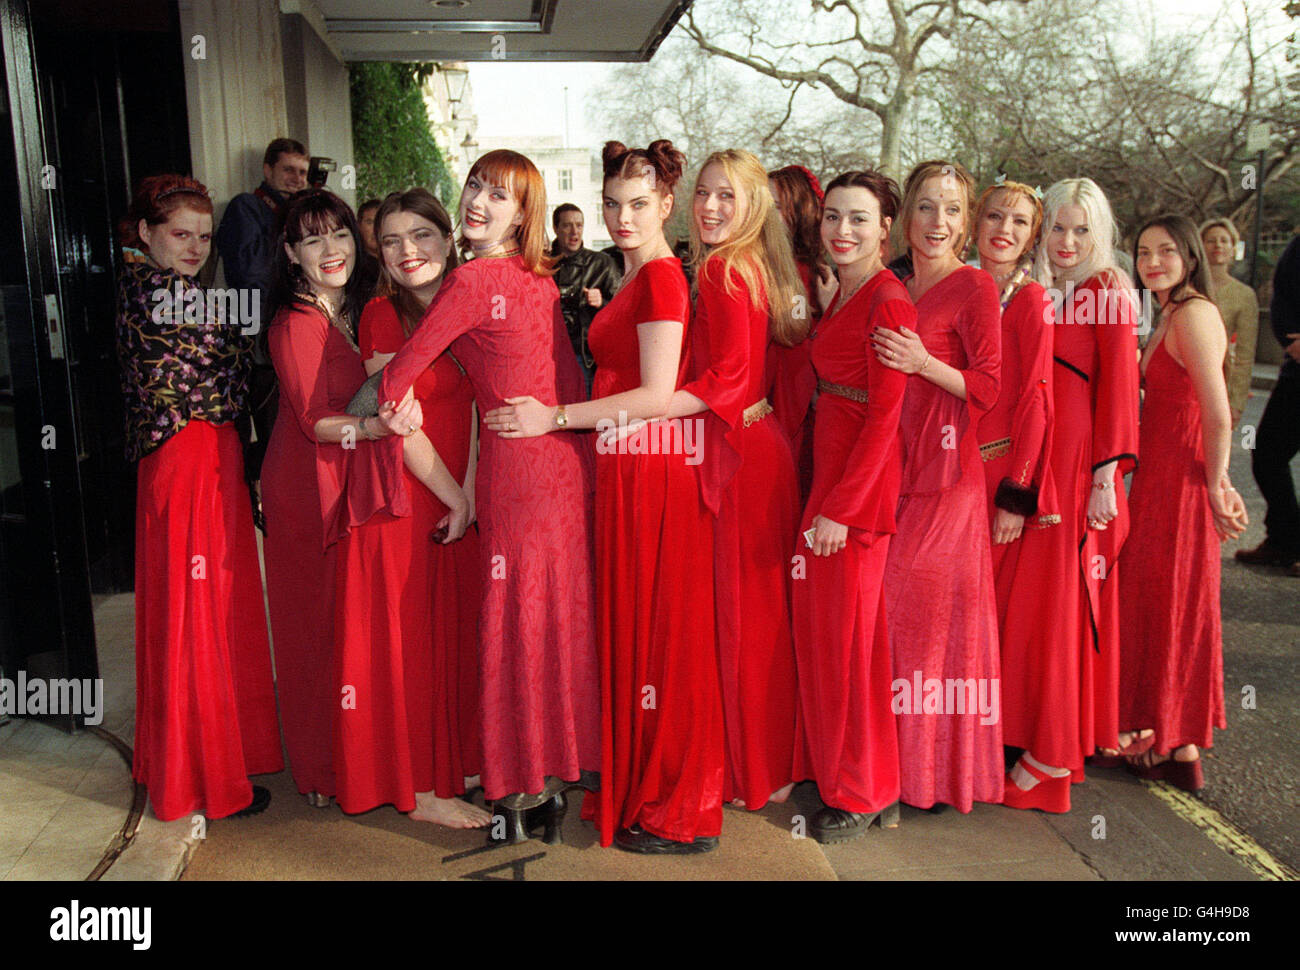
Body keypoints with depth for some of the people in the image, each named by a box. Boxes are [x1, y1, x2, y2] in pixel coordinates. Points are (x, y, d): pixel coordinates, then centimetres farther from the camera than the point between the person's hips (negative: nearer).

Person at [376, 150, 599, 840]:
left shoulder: (470, 280, -13)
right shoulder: (538, 276, 10)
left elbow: (404, 364, -11)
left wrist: (387, 409, 8)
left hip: (516, 462, -8)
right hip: (568, 456, 8)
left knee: (515, 611, 3)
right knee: (566, 605, 15)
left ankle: (519, 785, 16)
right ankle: (569, 760, 30)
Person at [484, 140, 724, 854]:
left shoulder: (660, 277, -12)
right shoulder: (637, 279, 17)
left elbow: (656, 395, -19)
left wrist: (555, 418, -14)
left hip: (650, 473, -9)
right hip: (627, 469, 9)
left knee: (655, 632, -1)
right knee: (639, 629, 15)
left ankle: (674, 813, 13)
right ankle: (643, 789, 28)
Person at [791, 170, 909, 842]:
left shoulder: (888, 301, -15)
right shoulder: (843, 295, 13)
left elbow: (884, 415, -19)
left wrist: (842, 507, -20)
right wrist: (826, 494, 9)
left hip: (860, 482, -9)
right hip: (829, 469, 9)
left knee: (848, 631, 2)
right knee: (822, 626, 17)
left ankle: (863, 794, 19)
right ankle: (842, 771, 35)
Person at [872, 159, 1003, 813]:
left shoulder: (974, 287, -6)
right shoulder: (895, 289, 15)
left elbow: (990, 388, -10)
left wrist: (923, 363, -21)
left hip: (946, 471, -7)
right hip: (894, 466, 7)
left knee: (935, 611, -1)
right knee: (890, 607, 9)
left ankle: (941, 765, 14)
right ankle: (899, 758, 23)